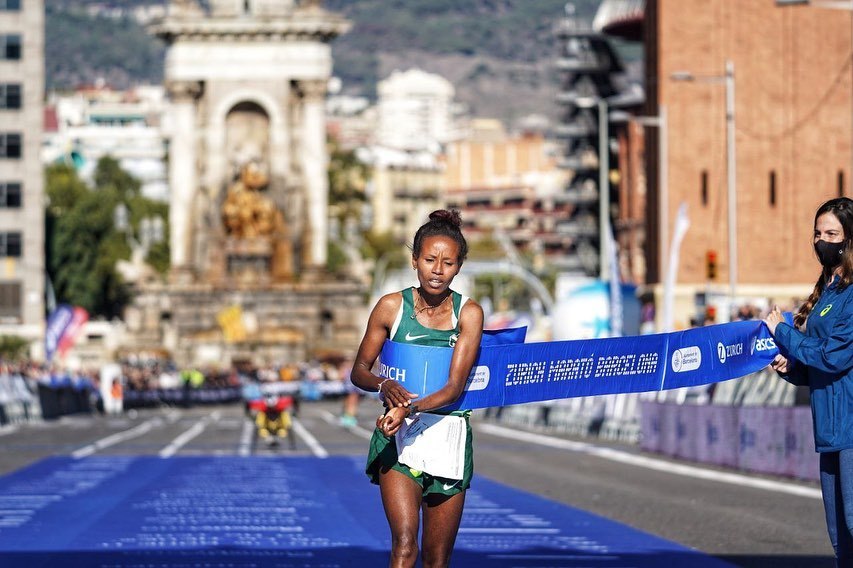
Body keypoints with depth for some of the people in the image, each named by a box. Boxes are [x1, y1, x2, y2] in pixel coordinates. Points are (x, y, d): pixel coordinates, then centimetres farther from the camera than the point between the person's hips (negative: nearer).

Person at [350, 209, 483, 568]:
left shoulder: (469, 313, -2)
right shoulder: (391, 307, -1)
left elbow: (455, 387, -11)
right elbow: (359, 370, 6)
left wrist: (410, 409, -27)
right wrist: (384, 387, -17)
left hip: (449, 434, 1)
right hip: (396, 435, -1)